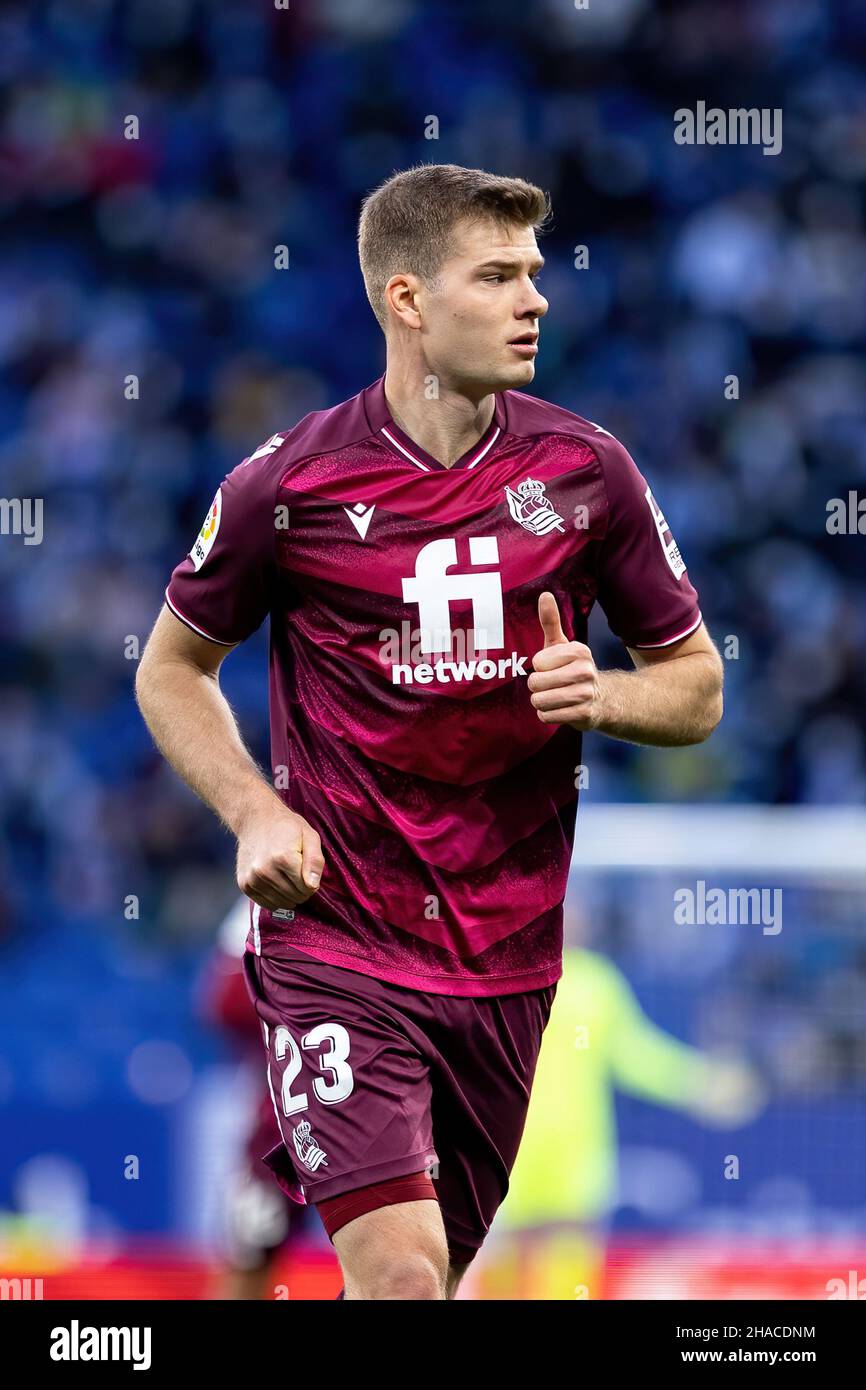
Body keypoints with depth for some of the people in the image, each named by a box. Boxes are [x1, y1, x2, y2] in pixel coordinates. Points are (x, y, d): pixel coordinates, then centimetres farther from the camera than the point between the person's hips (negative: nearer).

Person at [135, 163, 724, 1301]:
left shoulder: (585, 470, 0)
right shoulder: (287, 485, -7)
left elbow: (697, 686, 10)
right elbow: (171, 669, 8)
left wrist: (600, 695, -12)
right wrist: (255, 812, -8)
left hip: (508, 958, 4)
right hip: (334, 943, -4)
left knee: (436, 1272, 14)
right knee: (400, 1274, -21)